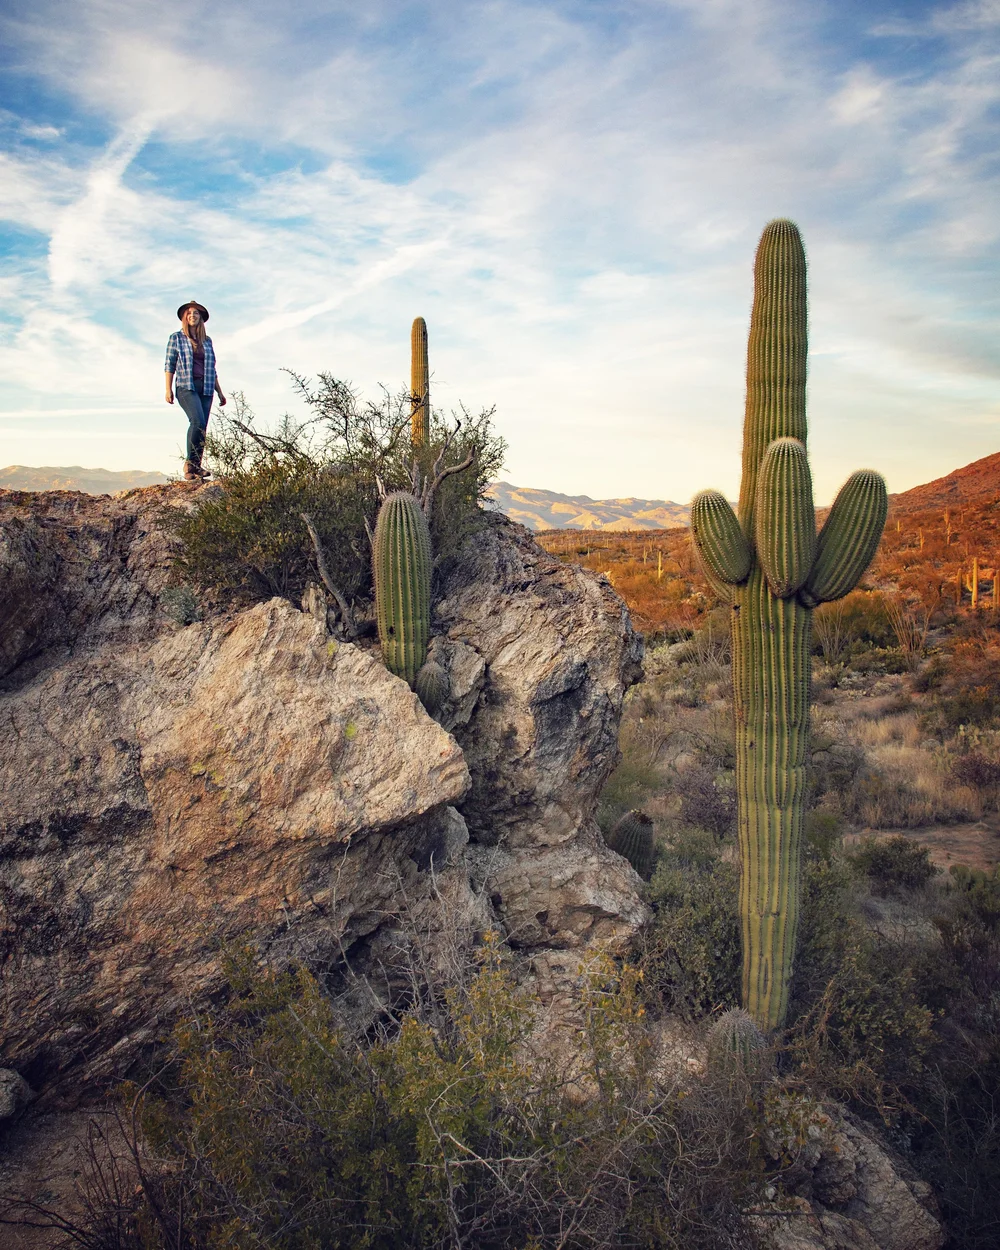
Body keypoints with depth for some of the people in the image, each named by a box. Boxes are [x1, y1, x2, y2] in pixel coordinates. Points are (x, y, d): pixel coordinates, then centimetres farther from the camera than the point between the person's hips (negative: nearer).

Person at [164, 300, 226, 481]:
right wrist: (168, 389, -5)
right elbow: (169, 365, 5)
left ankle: (194, 469, -1)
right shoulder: (176, 338, 9)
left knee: (201, 427, -4)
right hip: (186, 387, -4)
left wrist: (220, 392, 17)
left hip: (206, 388, 4)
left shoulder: (207, 341, 18)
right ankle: (191, 464, -18)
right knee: (198, 422, -25)